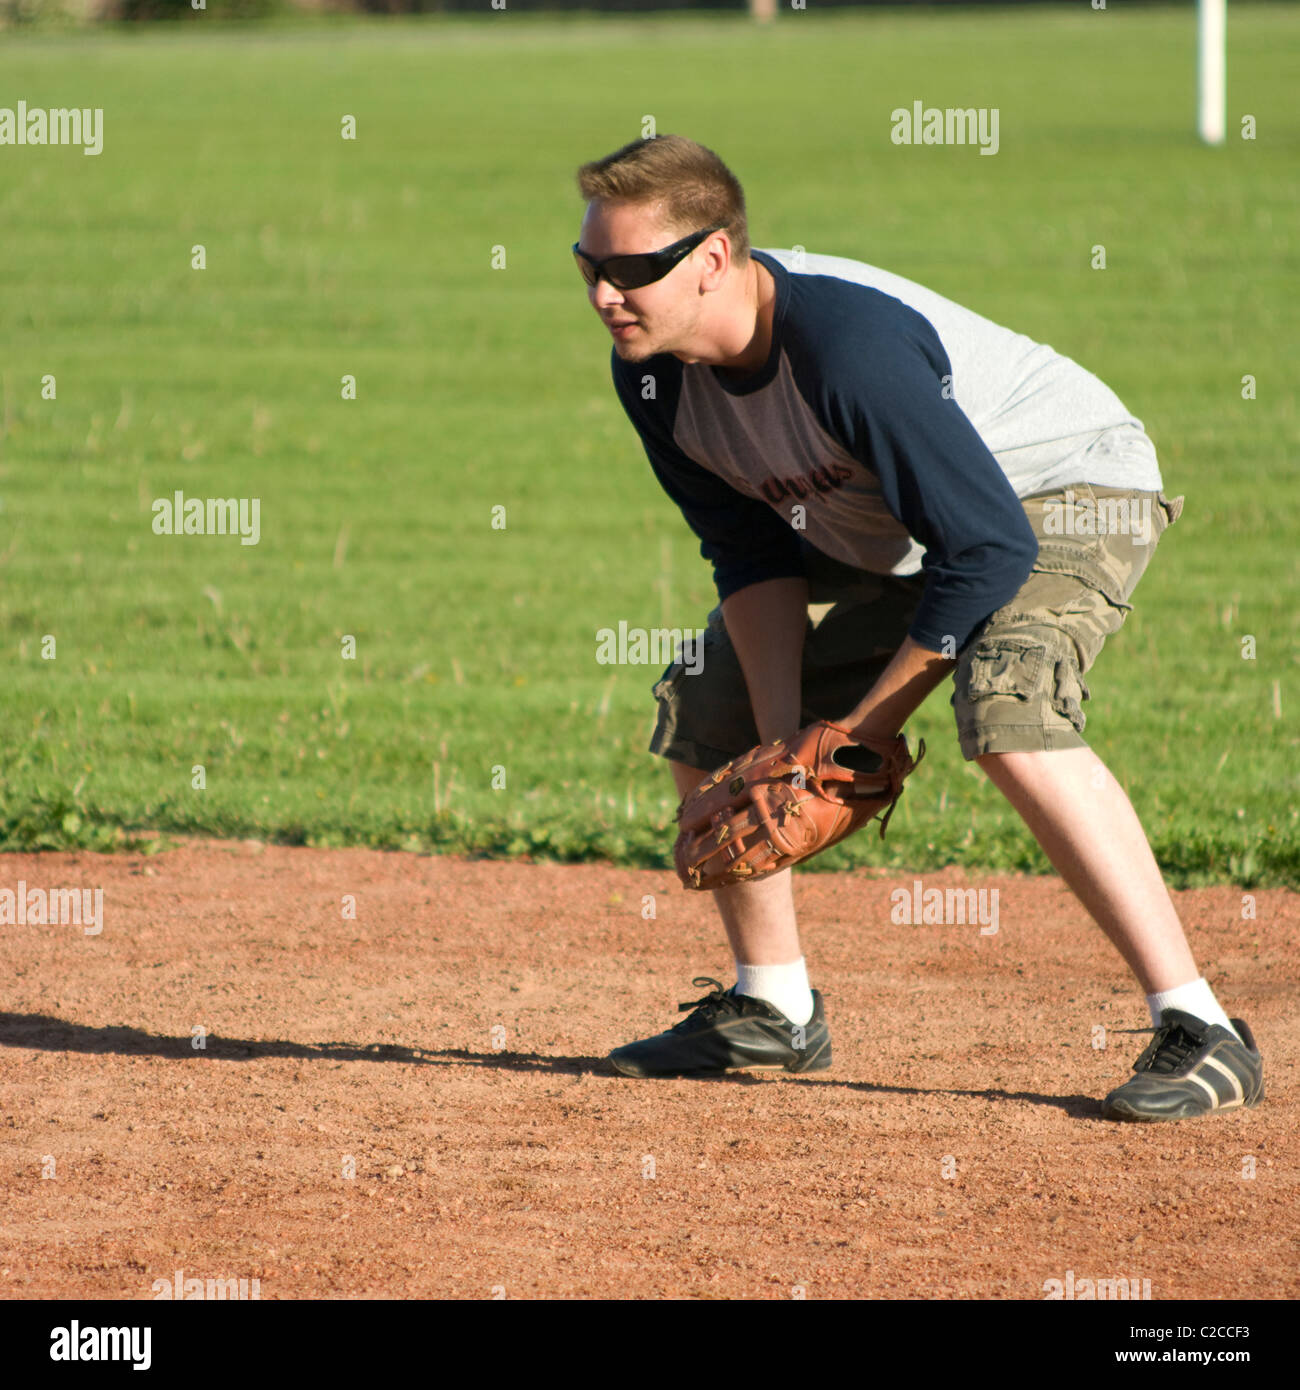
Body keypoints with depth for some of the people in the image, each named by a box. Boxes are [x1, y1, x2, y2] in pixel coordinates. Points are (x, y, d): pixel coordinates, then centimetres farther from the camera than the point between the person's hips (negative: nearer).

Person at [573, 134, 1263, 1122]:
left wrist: (868, 727, -25)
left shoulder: (847, 343, -38)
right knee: (704, 720, 9)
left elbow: (990, 549, -34)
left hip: (1070, 488, -9)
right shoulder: (653, 372, -13)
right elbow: (754, 553, -2)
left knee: (1008, 714, -34)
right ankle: (772, 1009, 28)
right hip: (881, 539, 9)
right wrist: (783, 742, -13)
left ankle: (1200, 1033, -31)